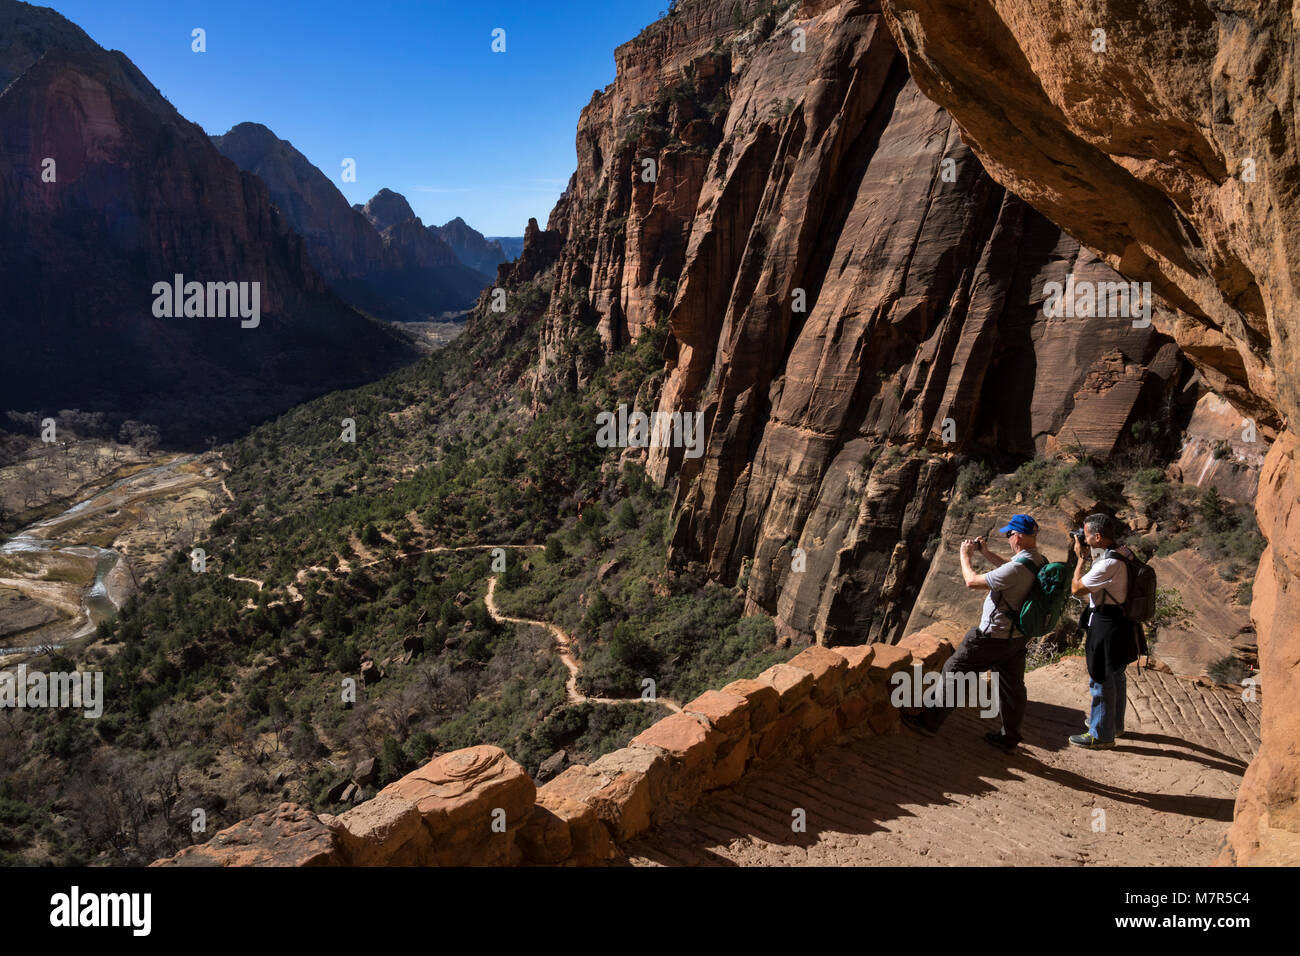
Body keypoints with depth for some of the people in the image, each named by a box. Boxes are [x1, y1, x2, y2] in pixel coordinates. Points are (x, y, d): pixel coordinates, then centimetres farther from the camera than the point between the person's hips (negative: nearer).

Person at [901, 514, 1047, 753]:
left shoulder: (1018, 568, -28)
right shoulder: (1040, 563, 0)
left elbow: (972, 582, -20)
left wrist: (965, 555, -5)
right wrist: (986, 552, 15)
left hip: (993, 636, -8)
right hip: (1018, 637, 9)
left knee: (954, 670, 4)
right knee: (1012, 686, 17)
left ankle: (929, 722, 13)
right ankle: (1009, 738, 29)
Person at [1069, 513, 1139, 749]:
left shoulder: (1109, 564, -27)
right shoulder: (1123, 554, 4)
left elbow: (1076, 588, -19)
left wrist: (1081, 557, -9)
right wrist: (1090, 556, 5)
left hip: (1106, 625, -10)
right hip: (1120, 621, 10)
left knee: (1101, 679, 1)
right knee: (1116, 675, 23)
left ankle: (1101, 735, 11)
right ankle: (1115, 724, 40)